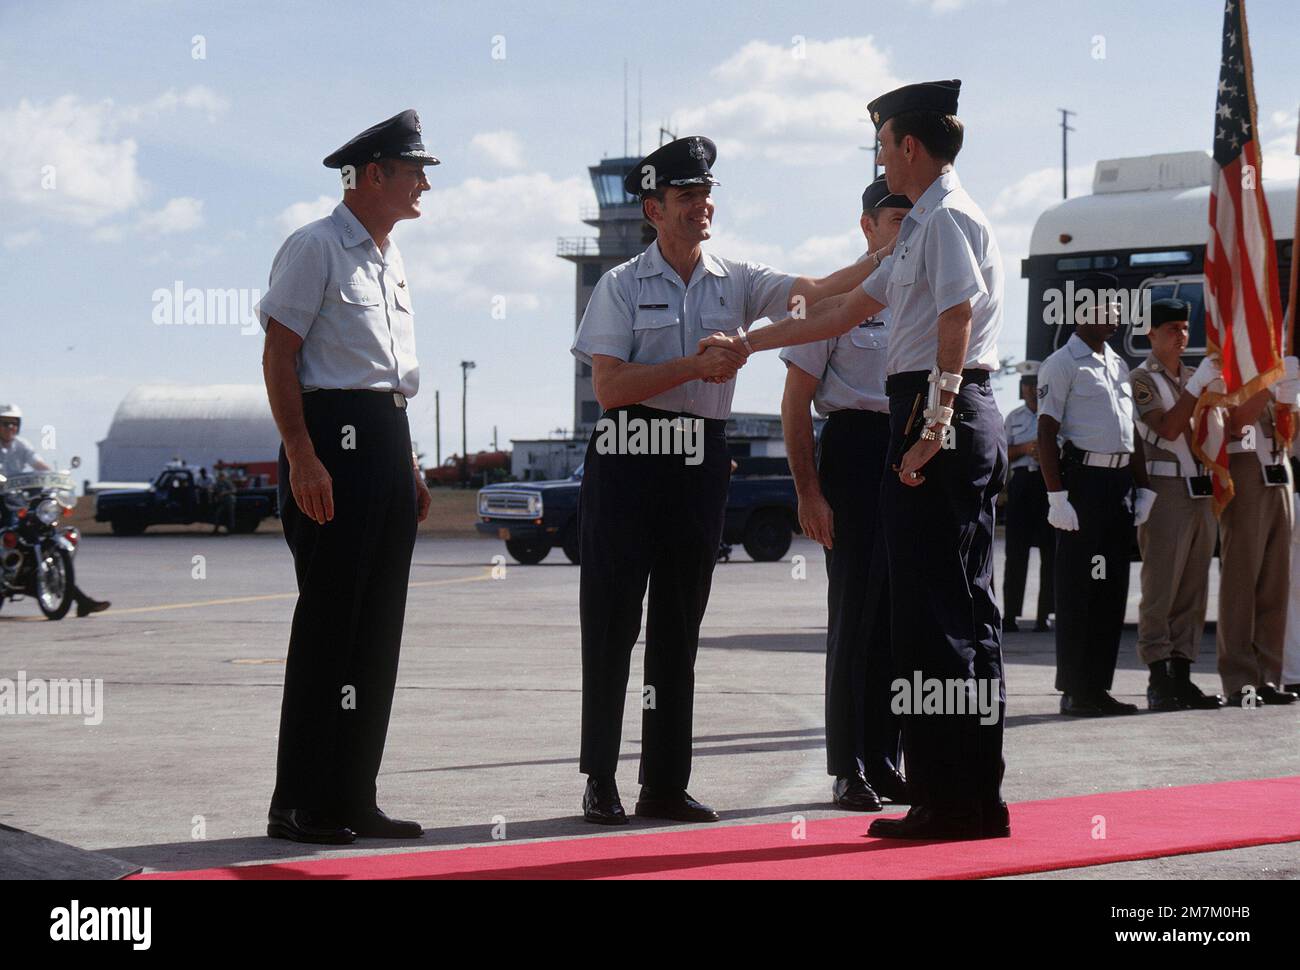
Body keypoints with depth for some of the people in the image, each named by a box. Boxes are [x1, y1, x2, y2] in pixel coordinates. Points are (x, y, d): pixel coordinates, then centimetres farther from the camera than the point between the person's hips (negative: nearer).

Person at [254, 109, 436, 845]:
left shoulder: (393, 262, 19)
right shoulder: (316, 248, -7)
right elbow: (279, 357, -12)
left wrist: (410, 466, 20)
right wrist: (302, 457, -21)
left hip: (388, 441, 9)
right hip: (333, 440, -9)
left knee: (378, 626, 8)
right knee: (328, 619, -7)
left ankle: (354, 798, 15)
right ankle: (299, 805, -1)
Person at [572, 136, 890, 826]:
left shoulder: (736, 282, 9)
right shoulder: (622, 286, -1)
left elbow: (820, 291, -3)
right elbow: (609, 386, -10)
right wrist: (696, 365, -17)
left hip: (701, 464, 4)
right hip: (628, 462, -4)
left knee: (679, 627, 8)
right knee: (612, 622, -3)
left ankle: (665, 785, 12)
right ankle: (600, 782, 3)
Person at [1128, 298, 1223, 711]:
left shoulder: (1192, 378, 21)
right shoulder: (1141, 379, 0)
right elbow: (1167, 428, -13)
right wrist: (1198, 388, -17)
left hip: (1201, 491, 7)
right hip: (1166, 489, -7)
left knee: (1193, 590, 5)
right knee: (1161, 588, -8)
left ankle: (1181, 676, 7)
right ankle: (1159, 681, -8)